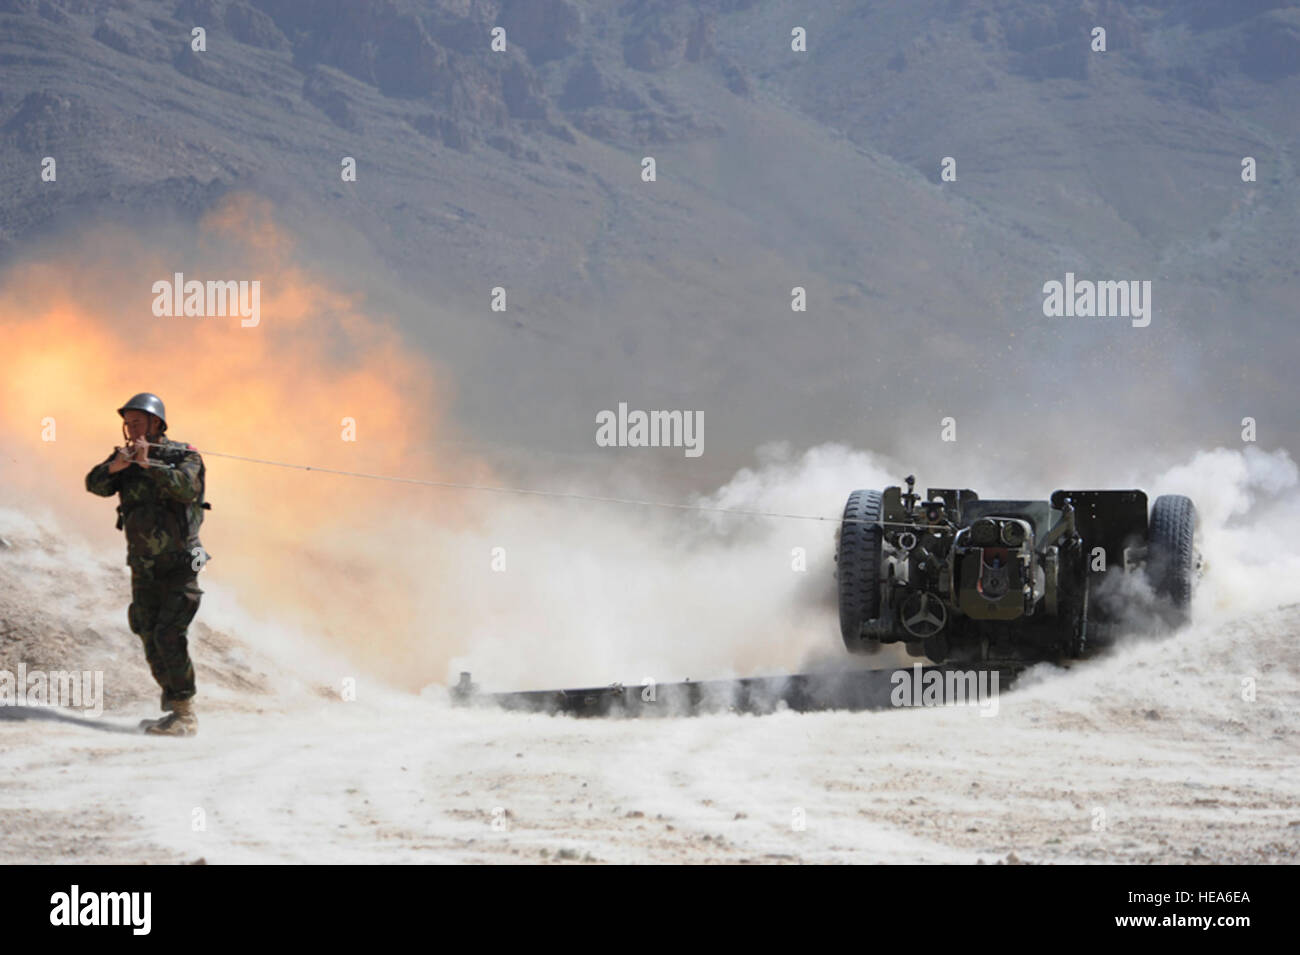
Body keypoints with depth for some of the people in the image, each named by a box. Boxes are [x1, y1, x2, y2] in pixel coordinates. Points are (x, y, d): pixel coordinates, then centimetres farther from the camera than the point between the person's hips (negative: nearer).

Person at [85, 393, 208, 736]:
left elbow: (187, 488, -29)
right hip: (144, 569, 6)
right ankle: (173, 706, 20)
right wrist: (114, 467, -28)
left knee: (168, 635, -16)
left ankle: (185, 716, -13)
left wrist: (148, 464, -30)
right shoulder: (125, 458, 5)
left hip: (179, 566, -6)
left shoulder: (183, 455, -10)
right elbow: (95, 485, -9)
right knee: (151, 640, 8)